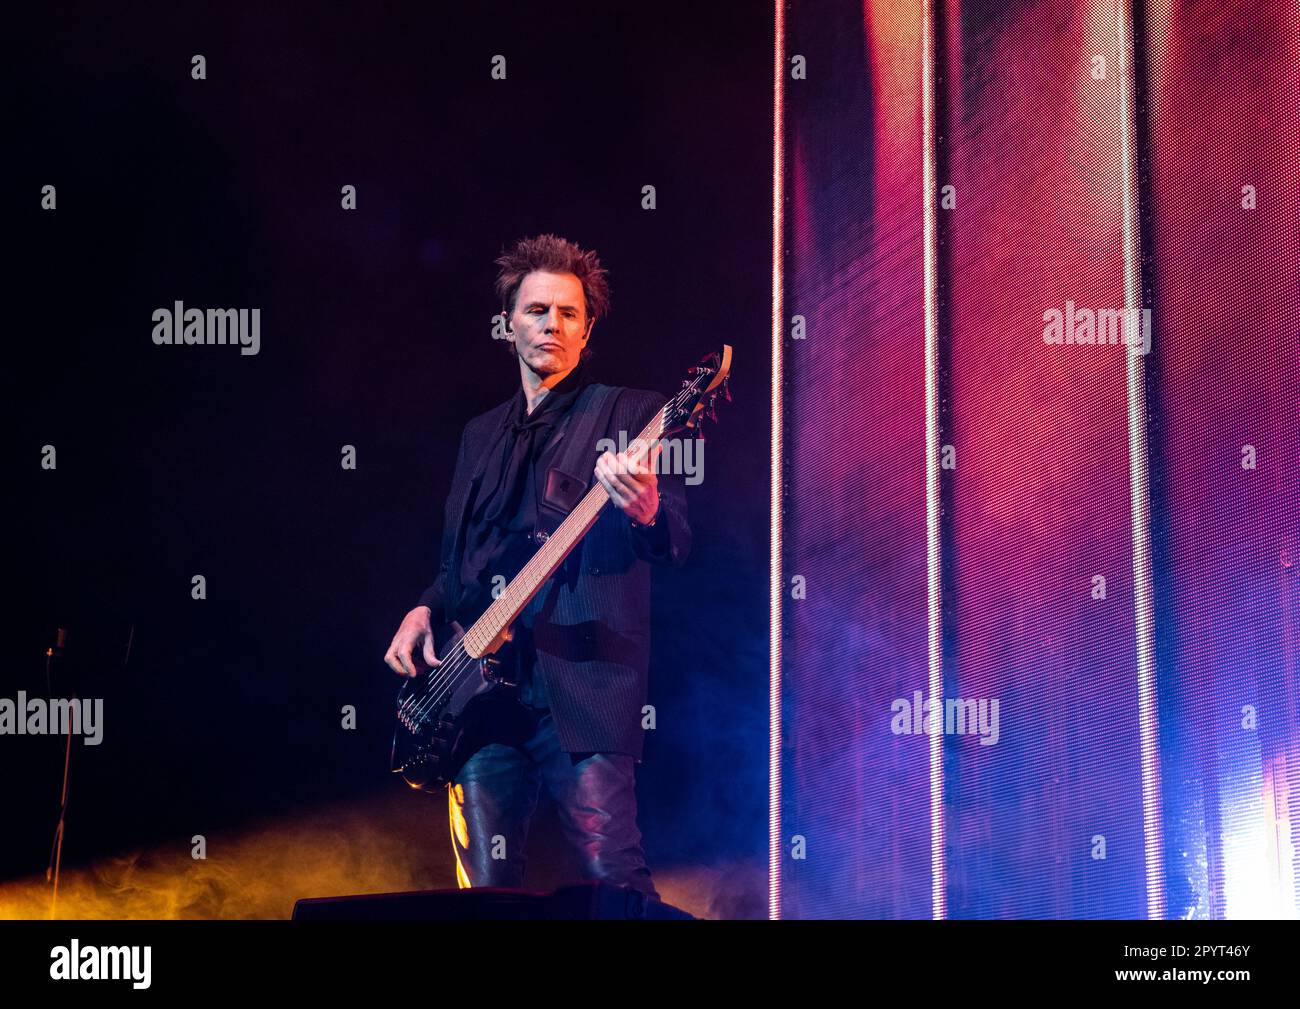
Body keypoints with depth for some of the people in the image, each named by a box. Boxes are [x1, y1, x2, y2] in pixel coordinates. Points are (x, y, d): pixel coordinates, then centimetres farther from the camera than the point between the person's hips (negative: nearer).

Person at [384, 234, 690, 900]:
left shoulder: (630, 415, 3)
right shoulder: (481, 435, 21)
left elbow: (675, 547, -8)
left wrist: (645, 511, -30)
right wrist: (426, 609, 9)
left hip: (583, 687, -5)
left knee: (615, 879, -10)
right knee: (486, 885, 5)